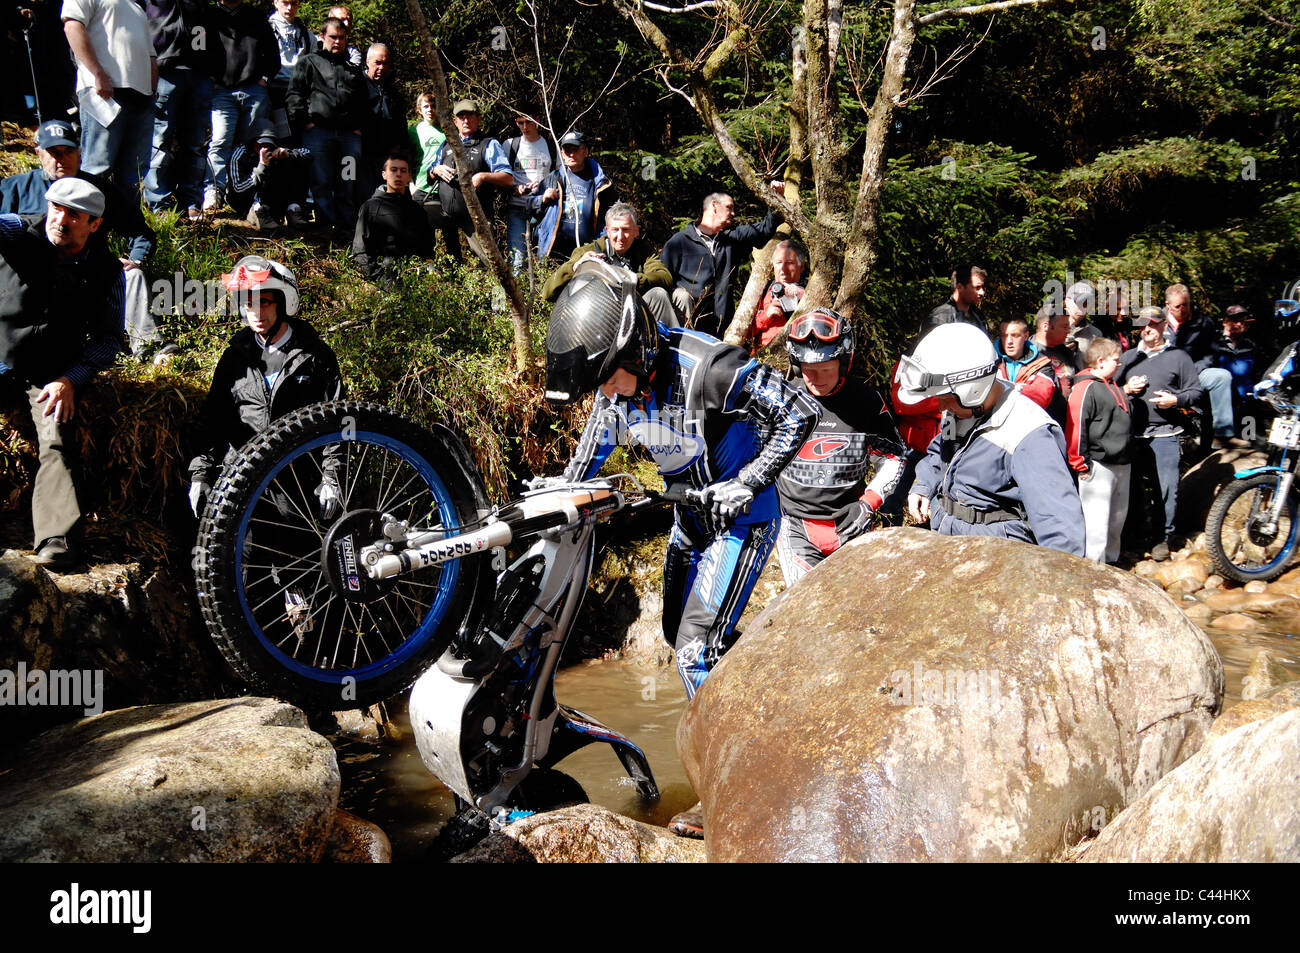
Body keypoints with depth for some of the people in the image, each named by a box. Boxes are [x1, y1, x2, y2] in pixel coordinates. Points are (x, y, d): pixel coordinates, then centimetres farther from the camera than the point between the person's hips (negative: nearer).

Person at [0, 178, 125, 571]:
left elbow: (108, 338, 1)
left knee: (57, 441, -21)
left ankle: (57, 540, -26)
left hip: (52, 373, -1)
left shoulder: (106, 271, -2)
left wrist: (71, 379, -12)